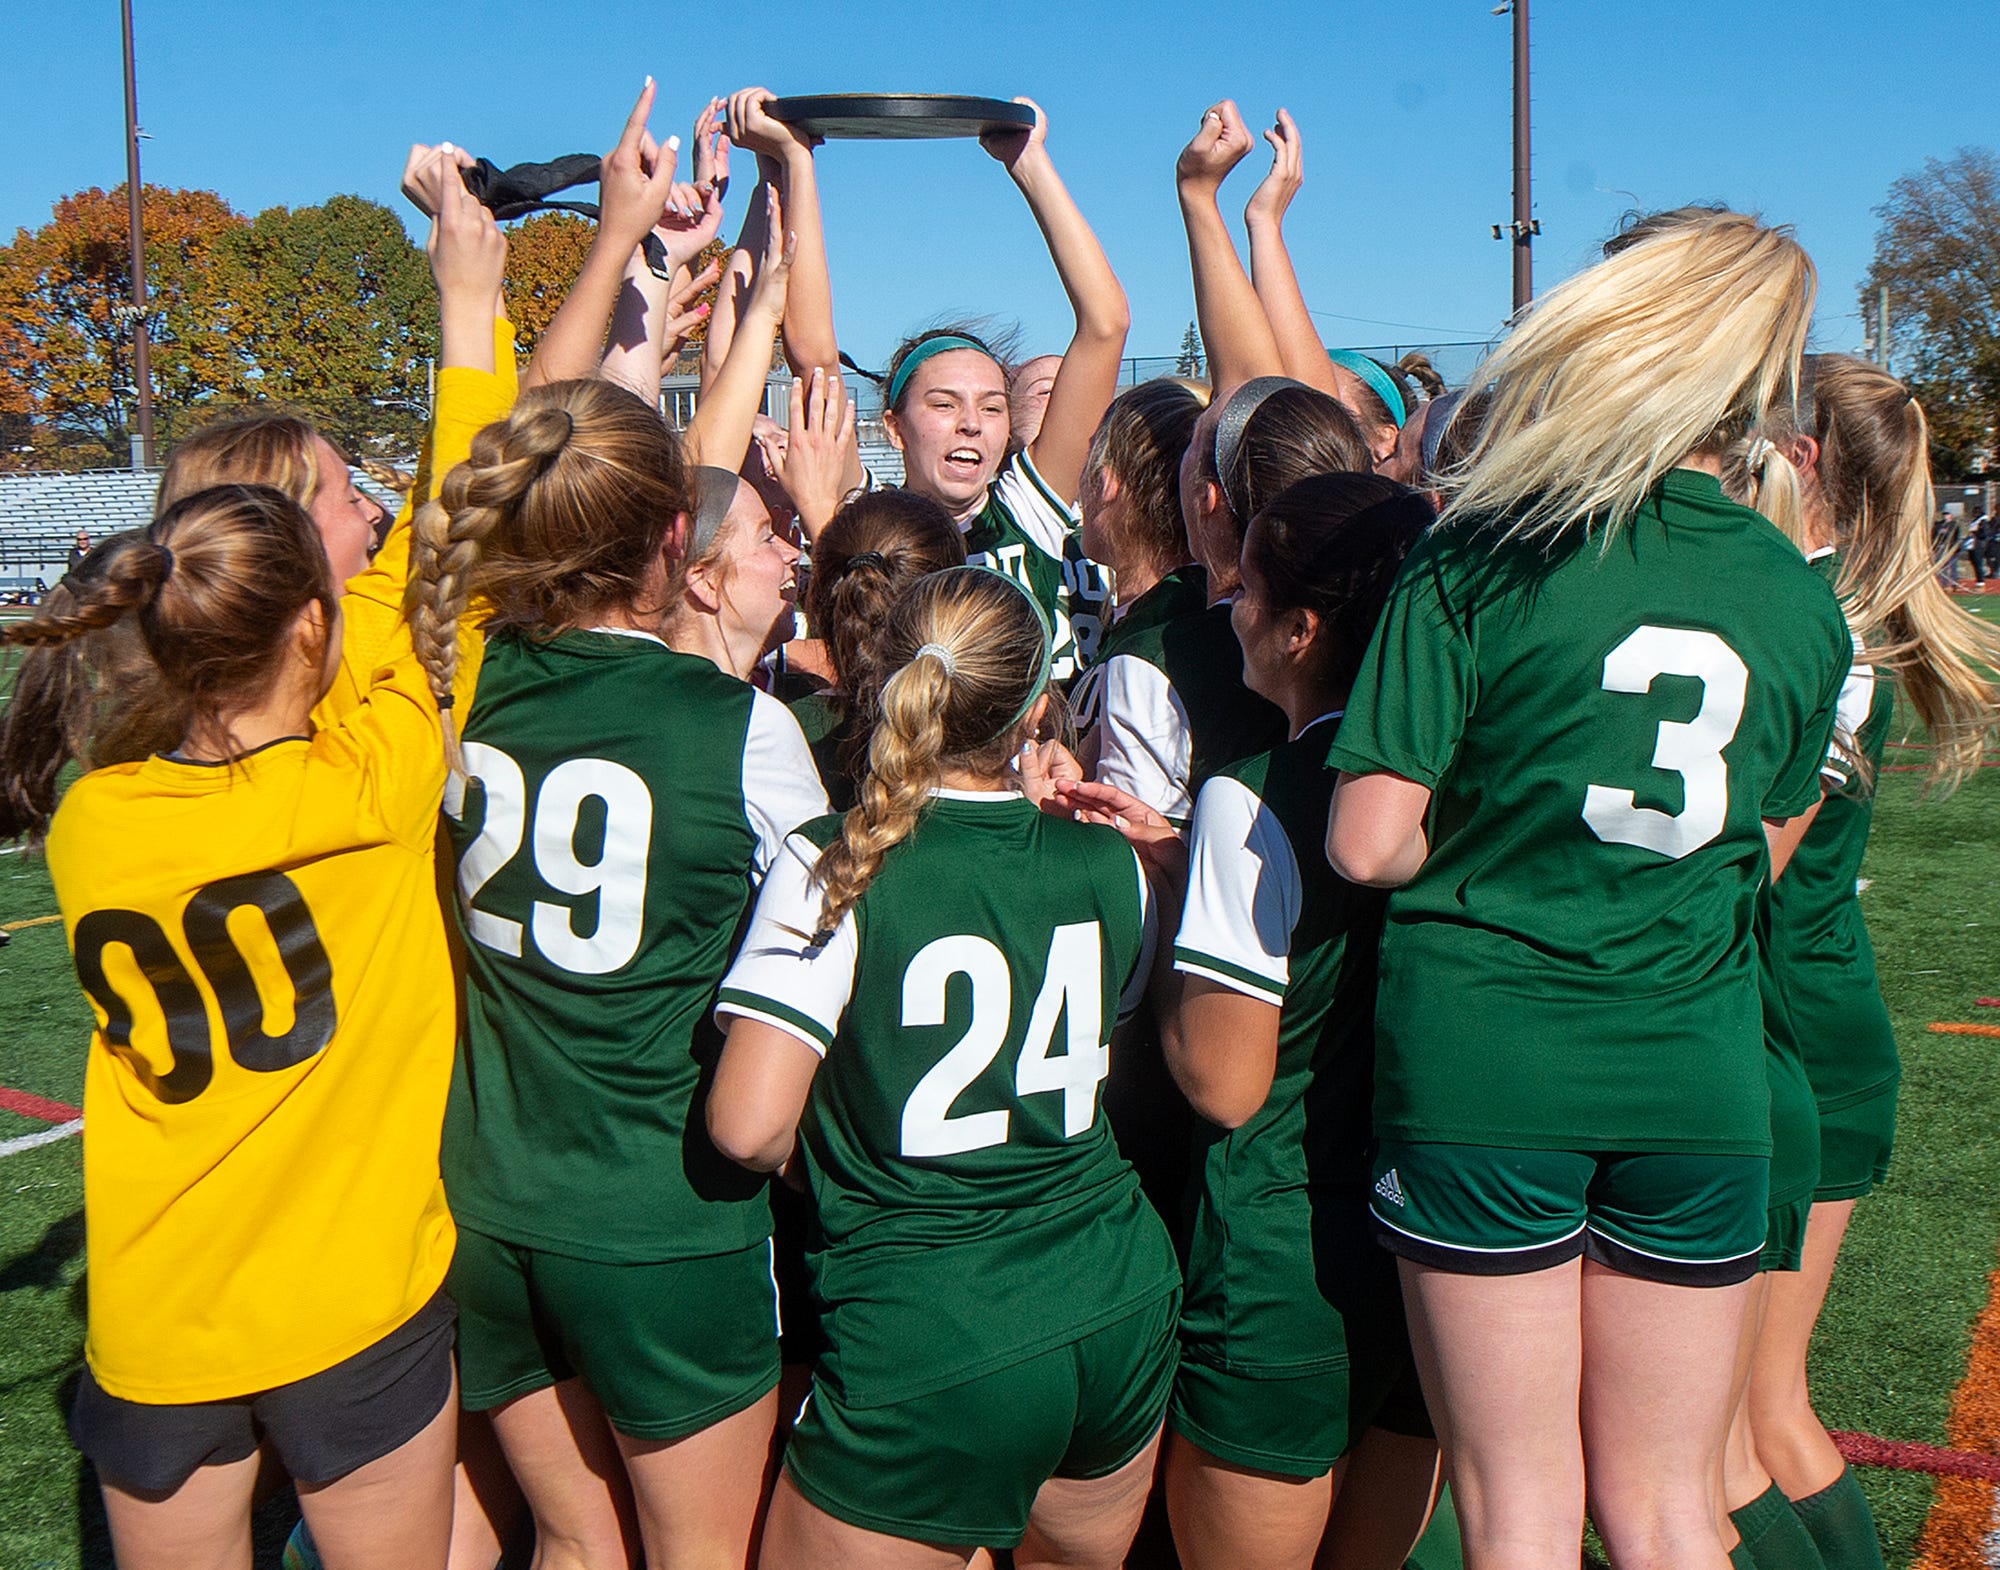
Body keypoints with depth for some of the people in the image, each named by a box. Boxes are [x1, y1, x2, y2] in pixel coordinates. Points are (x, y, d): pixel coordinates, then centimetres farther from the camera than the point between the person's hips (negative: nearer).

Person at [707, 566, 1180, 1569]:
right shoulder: (1107, 862, 0)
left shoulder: (836, 868, -13)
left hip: (927, 1350, -5)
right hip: (1118, 1309, 5)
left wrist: (821, 1147, 4)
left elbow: (747, 1127, -19)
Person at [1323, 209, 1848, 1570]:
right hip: (1699, 1072, 3)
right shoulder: (1804, 601, 2)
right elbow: (1758, 852, 14)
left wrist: (1484, 855, 5)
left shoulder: (1480, 559, -10)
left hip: (1484, 1058, -3)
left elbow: (1367, 843, -13)